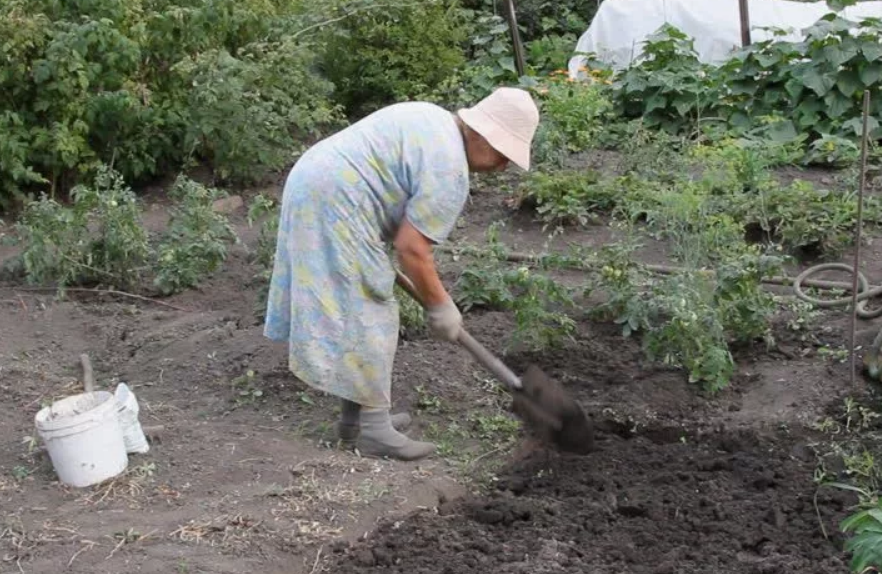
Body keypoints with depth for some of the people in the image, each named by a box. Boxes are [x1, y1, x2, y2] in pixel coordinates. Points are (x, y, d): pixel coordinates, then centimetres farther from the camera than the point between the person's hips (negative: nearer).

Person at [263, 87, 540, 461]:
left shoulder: (432, 119, 15)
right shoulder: (449, 171, -16)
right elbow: (411, 248, -16)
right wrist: (439, 305, -4)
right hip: (336, 209, -11)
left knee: (348, 314, 16)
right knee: (366, 321, -4)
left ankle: (355, 417, 25)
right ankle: (373, 431, 4)